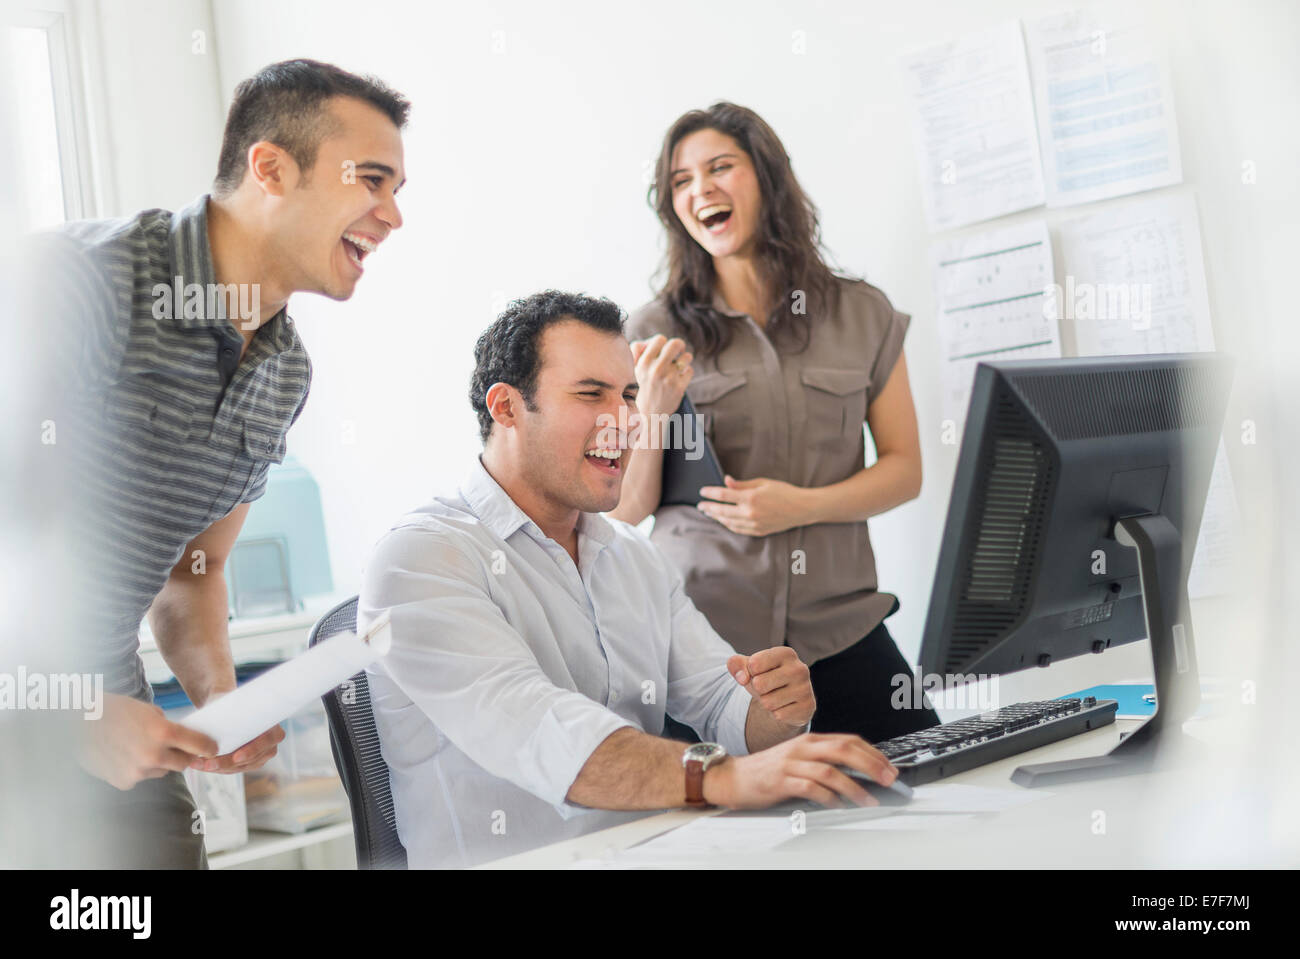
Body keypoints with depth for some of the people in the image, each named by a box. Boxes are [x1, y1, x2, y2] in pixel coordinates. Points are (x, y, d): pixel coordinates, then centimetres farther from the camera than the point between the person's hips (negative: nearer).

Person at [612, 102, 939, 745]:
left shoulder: (864, 317, 8)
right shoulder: (653, 335, 3)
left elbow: (904, 469, 6)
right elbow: (628, 508, 3)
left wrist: (802, 506, -10)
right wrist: (655, 409, -15)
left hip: (840, 630, 2)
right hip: (700, 637, -1)